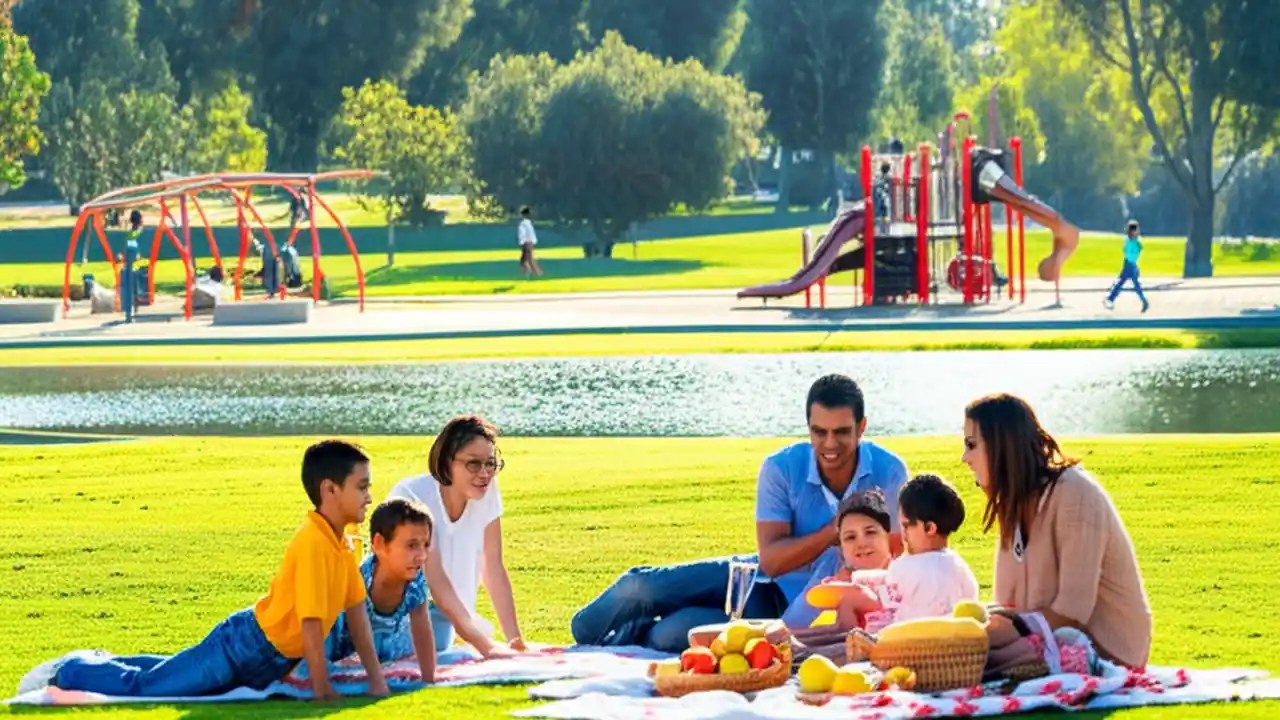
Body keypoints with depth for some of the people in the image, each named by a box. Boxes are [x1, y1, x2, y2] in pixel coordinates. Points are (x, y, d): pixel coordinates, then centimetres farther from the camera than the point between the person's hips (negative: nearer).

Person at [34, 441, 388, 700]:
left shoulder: (340, 545, 1)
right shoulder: (312, 544, -27)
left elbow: (356, 611, 8)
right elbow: (311, 624, -27)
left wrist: (376, 680, 4)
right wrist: (321, 689, -23)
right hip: (244, 647, -9)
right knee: (142, 687, -1)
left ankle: (107, 665, 44)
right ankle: (69, 671, 18)